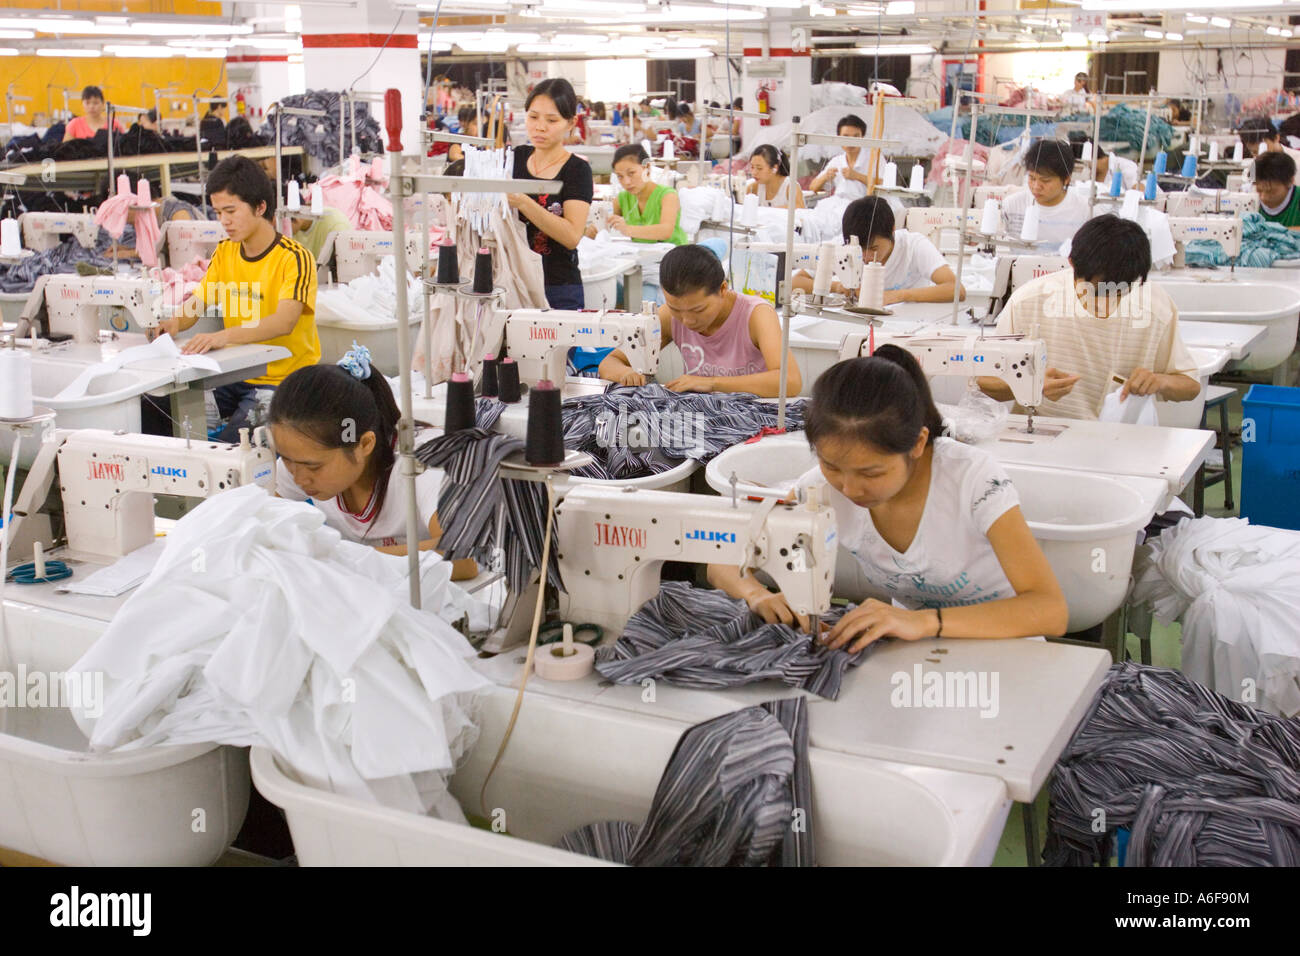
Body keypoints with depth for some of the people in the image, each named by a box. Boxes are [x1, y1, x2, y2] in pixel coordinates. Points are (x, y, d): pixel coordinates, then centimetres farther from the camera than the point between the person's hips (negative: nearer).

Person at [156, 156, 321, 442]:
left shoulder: (294, 258, -11)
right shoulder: (225, 252, 12)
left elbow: (284, 321, -26)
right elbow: (197, 303, 9)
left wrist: (224, 336, -41)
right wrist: (174, 323, -15)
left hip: (283, 380, -6)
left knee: (233, 440, -31)